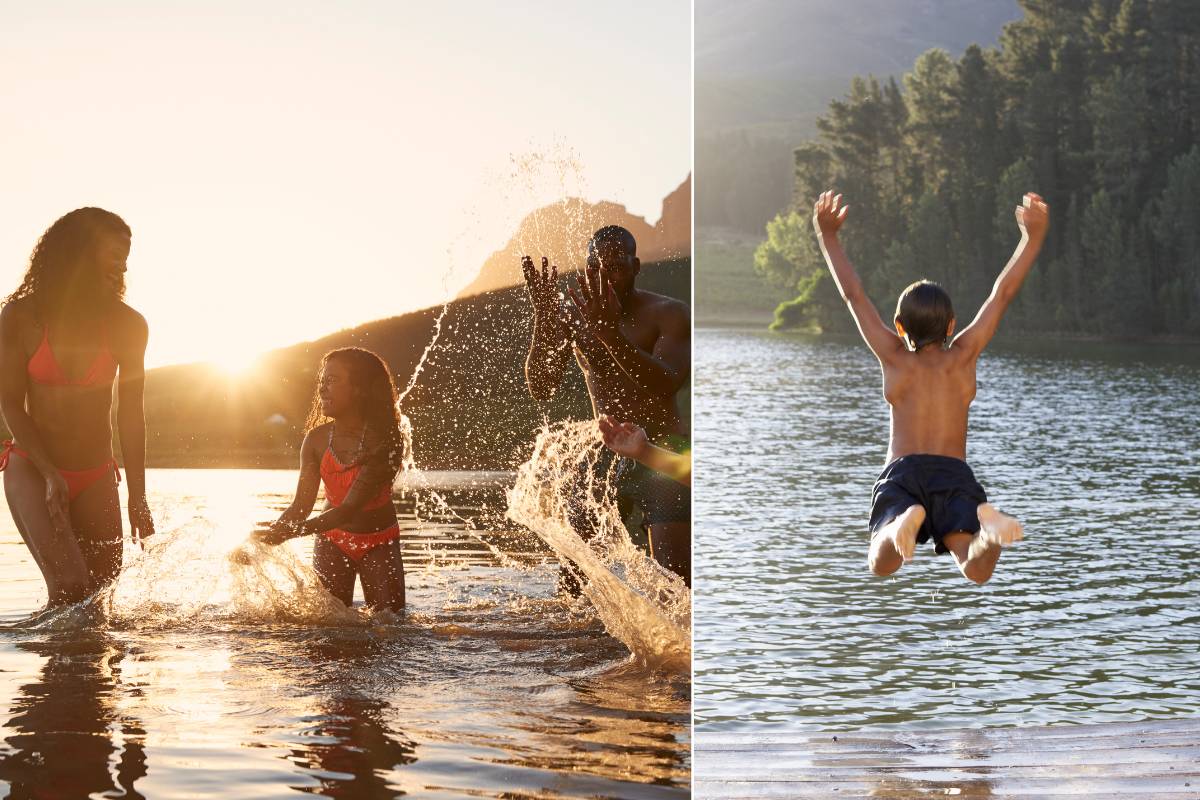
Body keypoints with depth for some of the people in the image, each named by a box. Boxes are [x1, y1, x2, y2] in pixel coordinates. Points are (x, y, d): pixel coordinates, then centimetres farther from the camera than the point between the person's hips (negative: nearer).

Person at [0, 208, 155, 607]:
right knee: (71, 586, -21)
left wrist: (137, 498, 3)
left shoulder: (128, 326, 1)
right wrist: (50, 474, -14)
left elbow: (130, 414, 5)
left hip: (96, 479, 3)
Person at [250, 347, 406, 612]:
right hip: (332, 540, 2)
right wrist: (267, 536, -30)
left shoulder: (384, 441, -24)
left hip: (379, 543, -2)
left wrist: (289, 533, -40)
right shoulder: (316, 439, -10)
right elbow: (301, 505, -12)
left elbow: (351, 508, -31)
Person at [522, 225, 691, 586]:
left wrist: (611, 333, -37)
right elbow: (541, 392, -4)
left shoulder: (670, 314, -8)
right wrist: (543, 323, -18)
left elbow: (667, 386, -25)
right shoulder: (575, 318, 5)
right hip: (604, 458, 5)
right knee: (573, 582, 1)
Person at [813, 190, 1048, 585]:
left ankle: (904, 521, -49)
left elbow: (854, 295, 17)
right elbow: (1003, 292, 15)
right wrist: (1032, 238, 16)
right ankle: (989, 525, -50)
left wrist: (828, 237, 24)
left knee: (882, 565, -16)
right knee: (976, 571, -16)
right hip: (955, 474, 0)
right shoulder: (962, 356, 13)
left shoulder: (895, 358, 11)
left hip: (902, 471, 0)